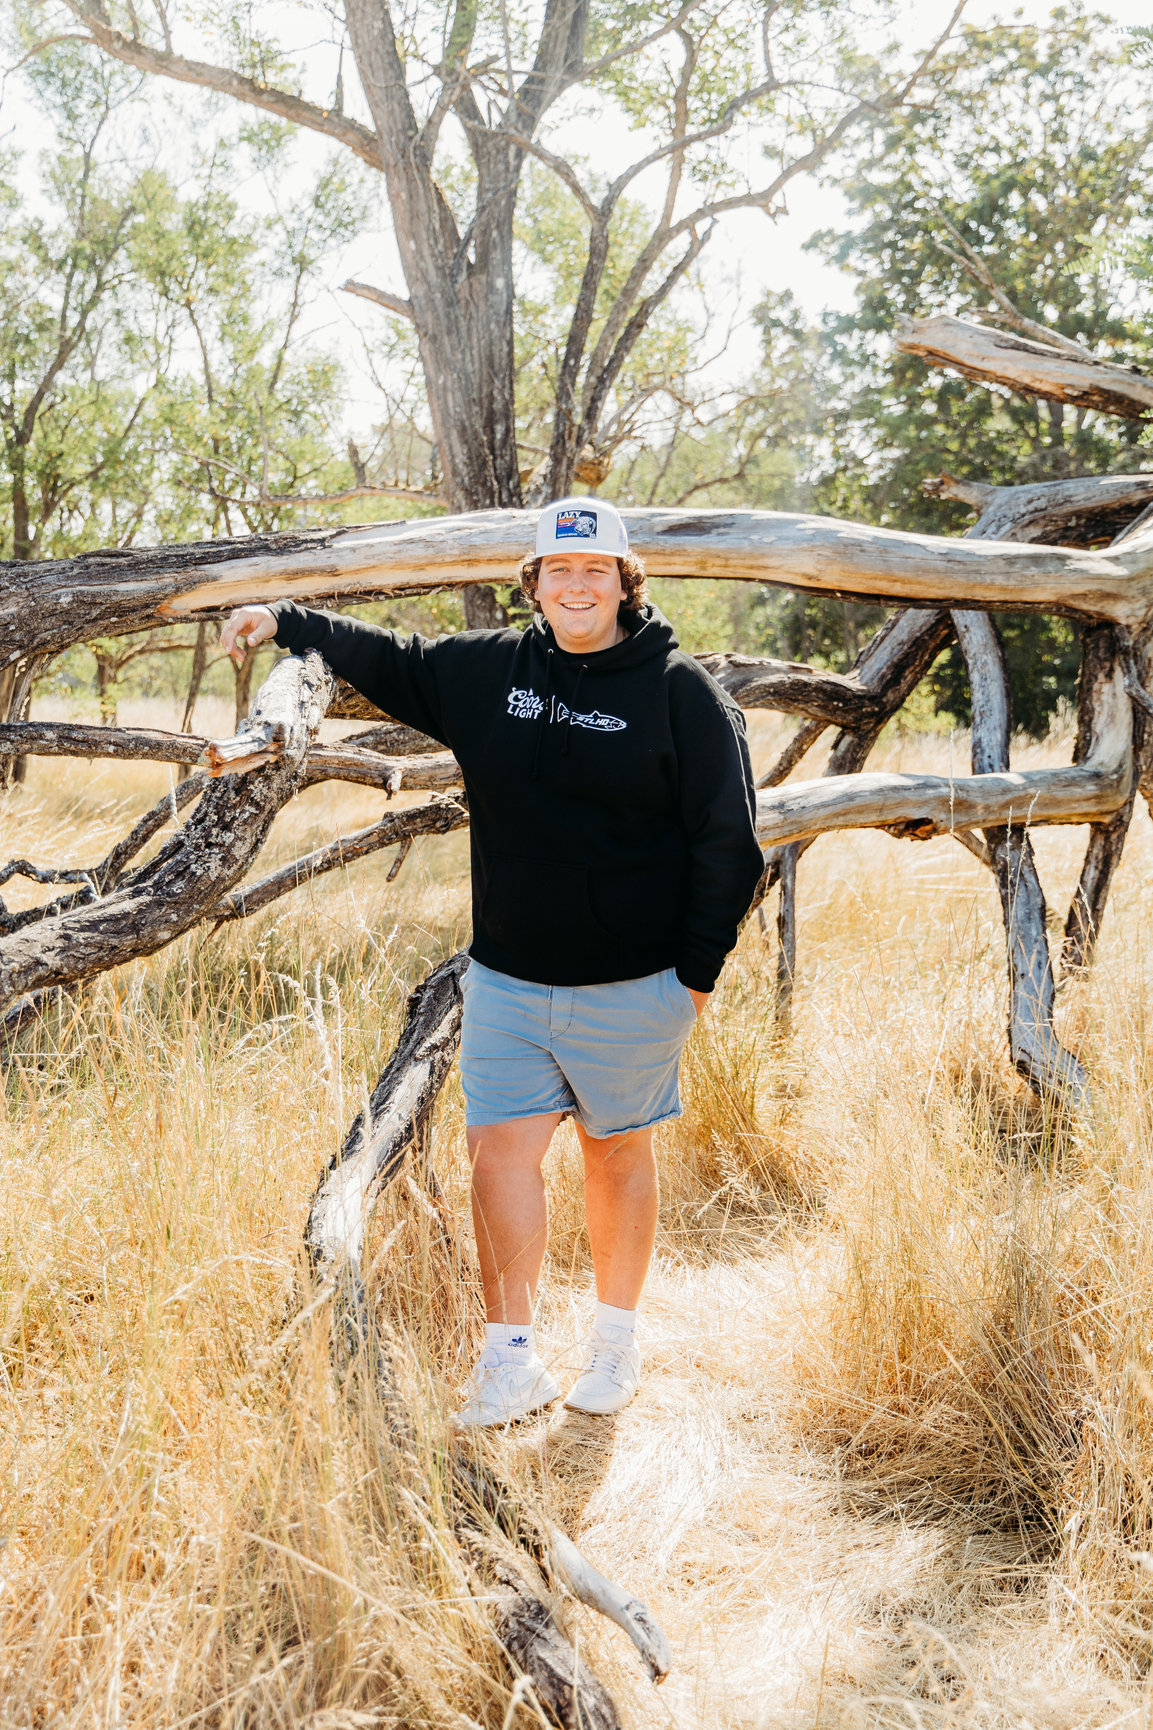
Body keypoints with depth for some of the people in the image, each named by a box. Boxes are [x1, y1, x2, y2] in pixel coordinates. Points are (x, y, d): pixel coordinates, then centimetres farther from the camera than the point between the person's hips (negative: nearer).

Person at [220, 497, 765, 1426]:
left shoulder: (683, 692, -7)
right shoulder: (490, 669, 4)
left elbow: (727, 840, -6)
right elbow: (392, 661, 20)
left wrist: (698, 971, -7)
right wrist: (285, 619, 15)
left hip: (632, 988, -3)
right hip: (506, 979, 3)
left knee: (618, 1151, 10)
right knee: (501, 1147, 0)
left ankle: (616, 1336, 29)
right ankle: (512, 1355, 11)